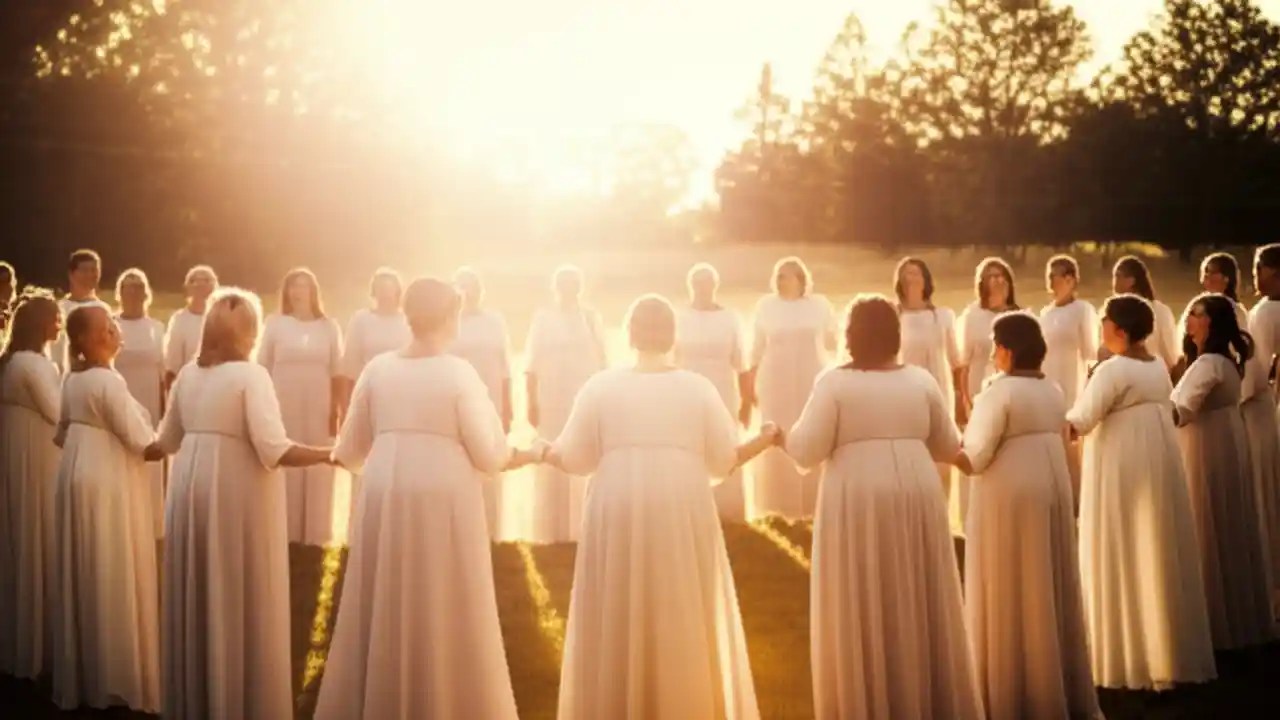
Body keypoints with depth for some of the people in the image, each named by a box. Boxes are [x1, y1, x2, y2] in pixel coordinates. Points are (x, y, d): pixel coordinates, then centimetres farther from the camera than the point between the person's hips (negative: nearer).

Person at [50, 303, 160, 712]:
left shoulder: (73, 379, 10)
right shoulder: (108, 381, -18)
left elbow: (63, 433, 20)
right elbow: (141, 441, -19)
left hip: (79, 477, 9)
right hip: (110, 484, -9)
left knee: (83, 577, 13)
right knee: (114, 580, -2)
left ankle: (80, 674, 21)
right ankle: (115, 677, 3)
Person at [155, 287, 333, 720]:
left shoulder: (188, 374, 6)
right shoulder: (250, 375, -12)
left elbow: (167, 442, 17)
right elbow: (274, 450, -20)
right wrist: (330, 454, -12)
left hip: (192, 488, 6)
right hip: (237, 492, -6)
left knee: (196, 599, 15)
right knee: (241, 602, 3)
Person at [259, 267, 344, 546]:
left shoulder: (328, 326, 7)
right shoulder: (275, 324, 3)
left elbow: (337, 373, 7)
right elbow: (262, 369, 4)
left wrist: (336, 411, 1)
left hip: (319, 411, 1)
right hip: (284, 410, -1)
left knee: (318, 474, 2)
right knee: (285, 473, -1)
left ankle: (315, 535, 9)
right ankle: (285, 533, 6)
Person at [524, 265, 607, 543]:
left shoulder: (591, 316, 5)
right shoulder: (543, 317, 2)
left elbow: (601, 360, 6)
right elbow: (532, 364, 0)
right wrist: (531, 402, -6)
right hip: (552, 399, -1)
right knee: (552, 463, -1)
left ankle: (582, 527, 5)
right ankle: (553, 529, 3)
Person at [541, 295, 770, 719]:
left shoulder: (601, 386, 0)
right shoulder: (698, 387, 1)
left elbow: (576, 460, 1)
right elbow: (723, 461, 3)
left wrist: (540, 450, 21)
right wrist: (765, 440, 19)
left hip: (619, 514, 0)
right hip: (683, 513, 0)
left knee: (619, 624, 8)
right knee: (686, 623, 10)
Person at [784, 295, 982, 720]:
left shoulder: (834, 382, -5)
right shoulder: (922, 380, 6)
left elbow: (808, 451, -8)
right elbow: (949, 447, 12)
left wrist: (785, 436, 12)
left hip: (857, 500, -3)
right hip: (916, 496, 3)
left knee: (862, 612, 4)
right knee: (919, 606, 13)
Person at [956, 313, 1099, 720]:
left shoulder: (998, 393, -15)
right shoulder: (1053, 392, 9)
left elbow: (974, 458, -18)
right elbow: (1059, 444, 15)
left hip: (1008, 497, -8)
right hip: (1052, 490, 8)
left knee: (1009, 597, 0)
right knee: (1051, 590, 14)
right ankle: (1059, 686, 22)